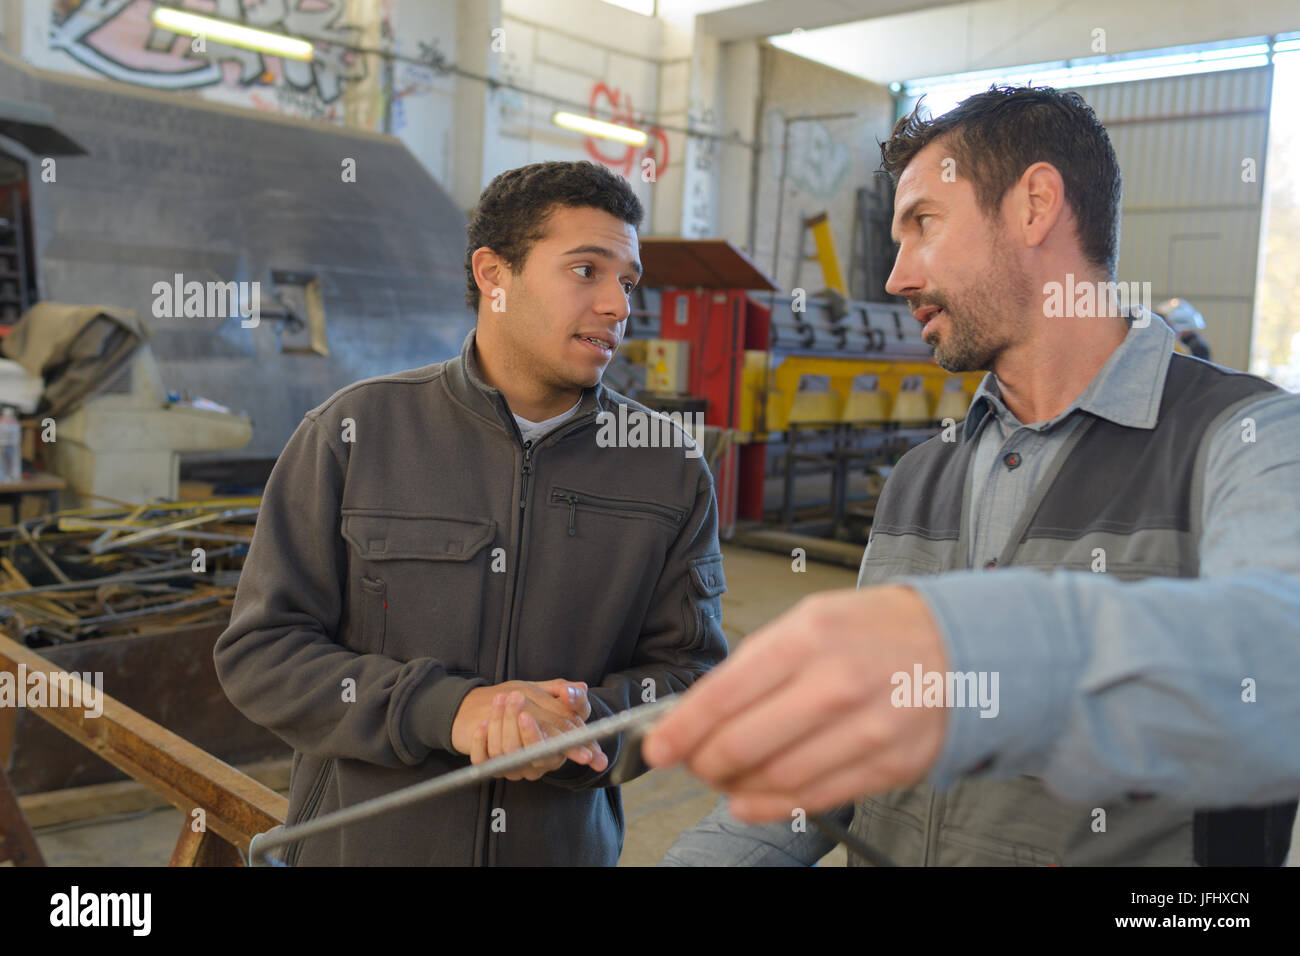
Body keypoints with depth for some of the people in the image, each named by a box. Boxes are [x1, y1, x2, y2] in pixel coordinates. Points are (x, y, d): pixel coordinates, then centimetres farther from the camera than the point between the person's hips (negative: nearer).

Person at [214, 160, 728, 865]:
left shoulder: (672, 469, -5)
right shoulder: (355, 432, -9)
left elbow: (693, 672, -4)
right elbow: (259, 650, -9)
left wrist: (580, 726, -24)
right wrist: (447, 710, -23)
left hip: (568, 845, 1)